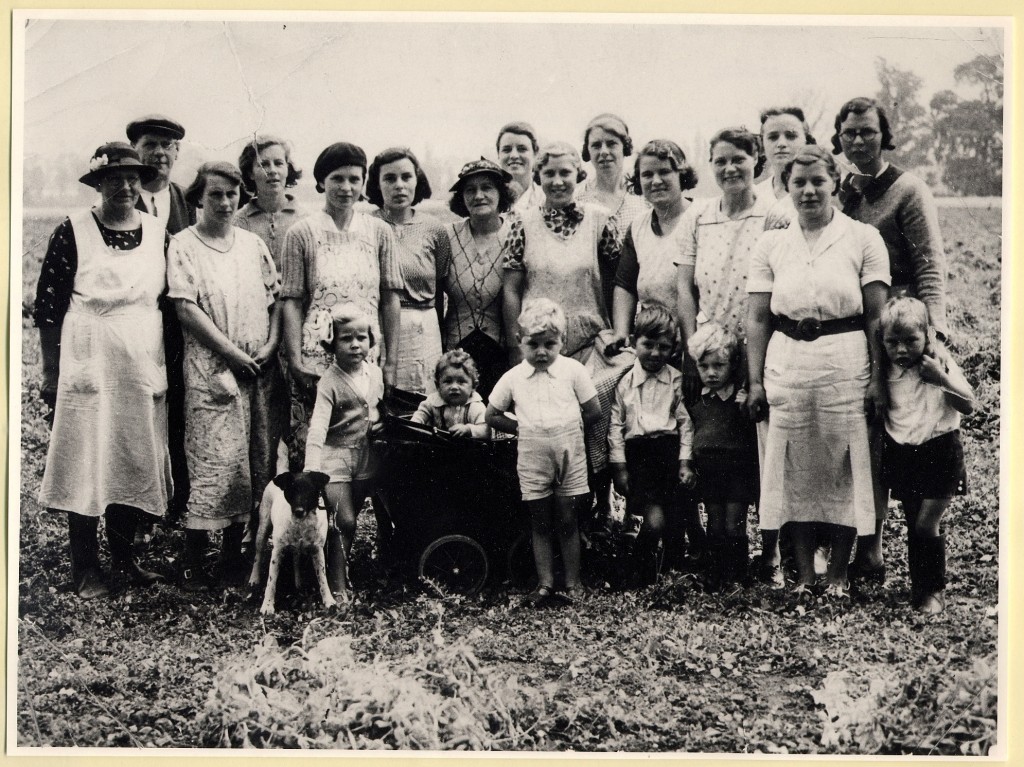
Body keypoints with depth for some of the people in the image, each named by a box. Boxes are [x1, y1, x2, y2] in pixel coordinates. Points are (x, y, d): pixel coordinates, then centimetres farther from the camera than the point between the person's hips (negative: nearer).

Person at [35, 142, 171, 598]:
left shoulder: (158, 233, 6)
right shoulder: (72, 232, -6)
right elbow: (47, 306, -4)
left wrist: (165, 367, 9)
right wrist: (50, 374, -6)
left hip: (143, 368, 4)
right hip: (87, 366, -4)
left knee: (135, 463, 10)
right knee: (86, 464, 1)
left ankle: (124, 556, 24)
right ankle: (85, 569, 11)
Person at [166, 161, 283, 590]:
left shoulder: (253, 244, 14)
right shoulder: (184, 245, -1)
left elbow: (275, 298, 13)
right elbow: (186, 308, -9)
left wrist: (271, 345, -4)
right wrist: (233, 353, -13)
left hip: (261, 370, 5)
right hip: (211, 369, -5)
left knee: (257, 461, 6)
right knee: (214, 463, -9)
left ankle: (233, 555, 17)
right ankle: (192, 563, 0)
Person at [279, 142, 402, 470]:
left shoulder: (380, 232, 10)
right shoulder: (301, 233, 4)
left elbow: (391, 299, 10)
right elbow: (291, 301, 2)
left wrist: (391, 362, 5)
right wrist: (295, 361, -6)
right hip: (315, 359, -2)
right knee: (306, 452, -4)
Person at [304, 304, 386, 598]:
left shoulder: (375, 373, 1)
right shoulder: (330, 382, -18)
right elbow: (318, 427, -27)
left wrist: (377, 422, 2)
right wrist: (311, 468, -38)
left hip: (365, 456, 6)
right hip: (336, 455, -6)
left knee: (350, 520, 15)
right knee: (343, 522, -10)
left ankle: (343, 572, 26)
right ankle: (337, 588, -3)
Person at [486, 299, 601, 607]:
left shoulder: (572, 370, -3)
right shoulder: (513, 377, 1)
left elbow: (593, 411, -1)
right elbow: (492, 416, 9)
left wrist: (566, 428, -1)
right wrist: (522, 428, 1)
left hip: (568, 454, -2)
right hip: (532, 458, 2)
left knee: (567, 522, 5)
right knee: (540, 523, 8)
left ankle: (572, 584, 13)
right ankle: (545, 582, 15)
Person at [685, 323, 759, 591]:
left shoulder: (741, 396, -7)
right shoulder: (697, 401, 8)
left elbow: (754, 435, -12)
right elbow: (689, 433, 19)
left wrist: (745, 409, -26)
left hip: (738, 470, -4)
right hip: (708, 470, 4)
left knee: (734, 527, -4)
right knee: (715, 527, 9)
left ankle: (738, 579, 7)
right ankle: (714, 578, 17)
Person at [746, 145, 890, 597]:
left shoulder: (863, 239, 2)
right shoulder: (771, 244, 9)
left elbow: (876, 317, -1)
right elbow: (757, 318, 6)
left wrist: (878, 377, -7)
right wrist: (755, 382, 0)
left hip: (845, 361, -2)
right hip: (786, 364, 2)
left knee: (843, 468, 2)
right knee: (795, 470, 5)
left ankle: (838, 572, 14)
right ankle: (803, 572, 16)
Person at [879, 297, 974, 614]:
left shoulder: (938, 364, -10)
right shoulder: (888, 372, 1)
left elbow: (968, 406, -17)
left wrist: (941, 379, -28)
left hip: (938, 453, -4)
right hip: (901, 454, 4)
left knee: (926, 525, -9)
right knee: (913, 525, 9)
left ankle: (934, 591, 6)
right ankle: (918, 587, 20)